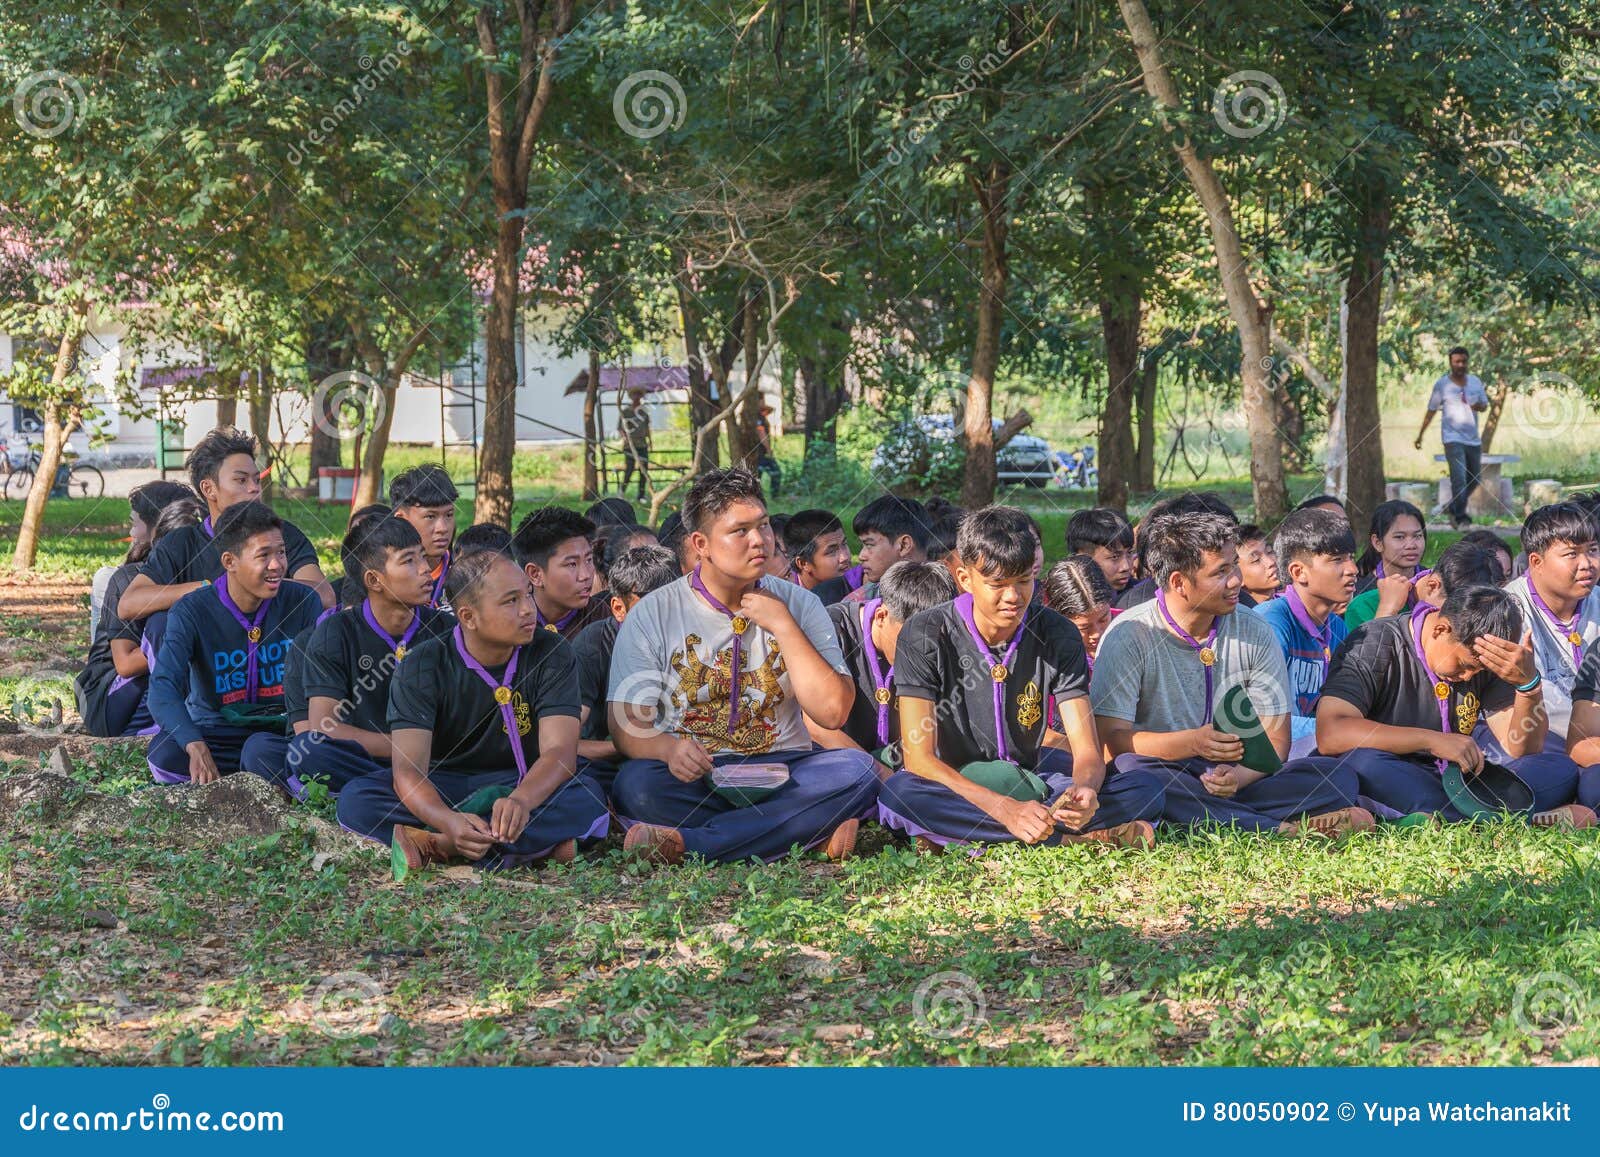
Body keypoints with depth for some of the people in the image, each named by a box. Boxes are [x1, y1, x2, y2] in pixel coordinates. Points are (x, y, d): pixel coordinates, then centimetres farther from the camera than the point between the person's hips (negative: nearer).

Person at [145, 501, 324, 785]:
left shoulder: (302, 602, -2)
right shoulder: (192, 611, -8)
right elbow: (163, 687, -21)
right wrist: (195, 747, -39)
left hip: (280, 729, -1)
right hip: (215, 732, 2)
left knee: (262, 747, -38)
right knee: (164, 752, -32)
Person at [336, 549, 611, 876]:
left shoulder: (551, 655, -8)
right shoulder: (421, 668, -11)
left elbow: (560, 752, -19)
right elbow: (407, 769, -22)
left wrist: (521, 801, -43)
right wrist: (449, 821, -44)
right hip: (440, 791, 0)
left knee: (588, 797, -32)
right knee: (355, 800, -28)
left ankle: (438, 847, -33)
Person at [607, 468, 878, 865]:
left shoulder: (799, 605, 5)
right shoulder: (652, 615, 1)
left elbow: (833, 711, -4)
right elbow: (627, 726, -4)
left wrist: (783, 626, -10)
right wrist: (668, 747, -27)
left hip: (781, 772, 2)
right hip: (692, 777, -2)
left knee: (856, 770, -28)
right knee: (635, 784, -34)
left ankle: (685, 843, -33)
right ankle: (809, 830, -25)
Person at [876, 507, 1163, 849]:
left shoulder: (1058, 637, -7)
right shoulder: (925, 636, -15)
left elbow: (1087, 751, -10)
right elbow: (919, 758, -21)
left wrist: (1084, 789, -36)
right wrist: (1005, 809, -36)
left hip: (1028, 783, 2)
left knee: (1144, 790, -19)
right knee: (898, 793, -37)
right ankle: (1074, 837, -27)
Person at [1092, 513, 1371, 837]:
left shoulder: (1255, 634, 5)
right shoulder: (1128, 635, -5)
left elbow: (1276, 739, 3)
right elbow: (1112, 738, -13)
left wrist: (1239, 775, -20)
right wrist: (1193, 743, -28)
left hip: (1238, 780, 3)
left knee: (1340, 779, -18)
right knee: (1129, 769, -38)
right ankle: (1281, 830, -35)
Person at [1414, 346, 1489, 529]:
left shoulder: (1475, 382, 7)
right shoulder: (1442, 385, -3)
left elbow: (1485, 404, 15)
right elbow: (1431, 411, 5)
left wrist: (1480, 406, -11)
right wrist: (1420, 435, 7)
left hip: (1473, 438, 5)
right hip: (1453, 438, -5)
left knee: (1474, 480, 12)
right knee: (1459, 479, -16)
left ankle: (1454, 509, 32)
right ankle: (1460, 518, -9)